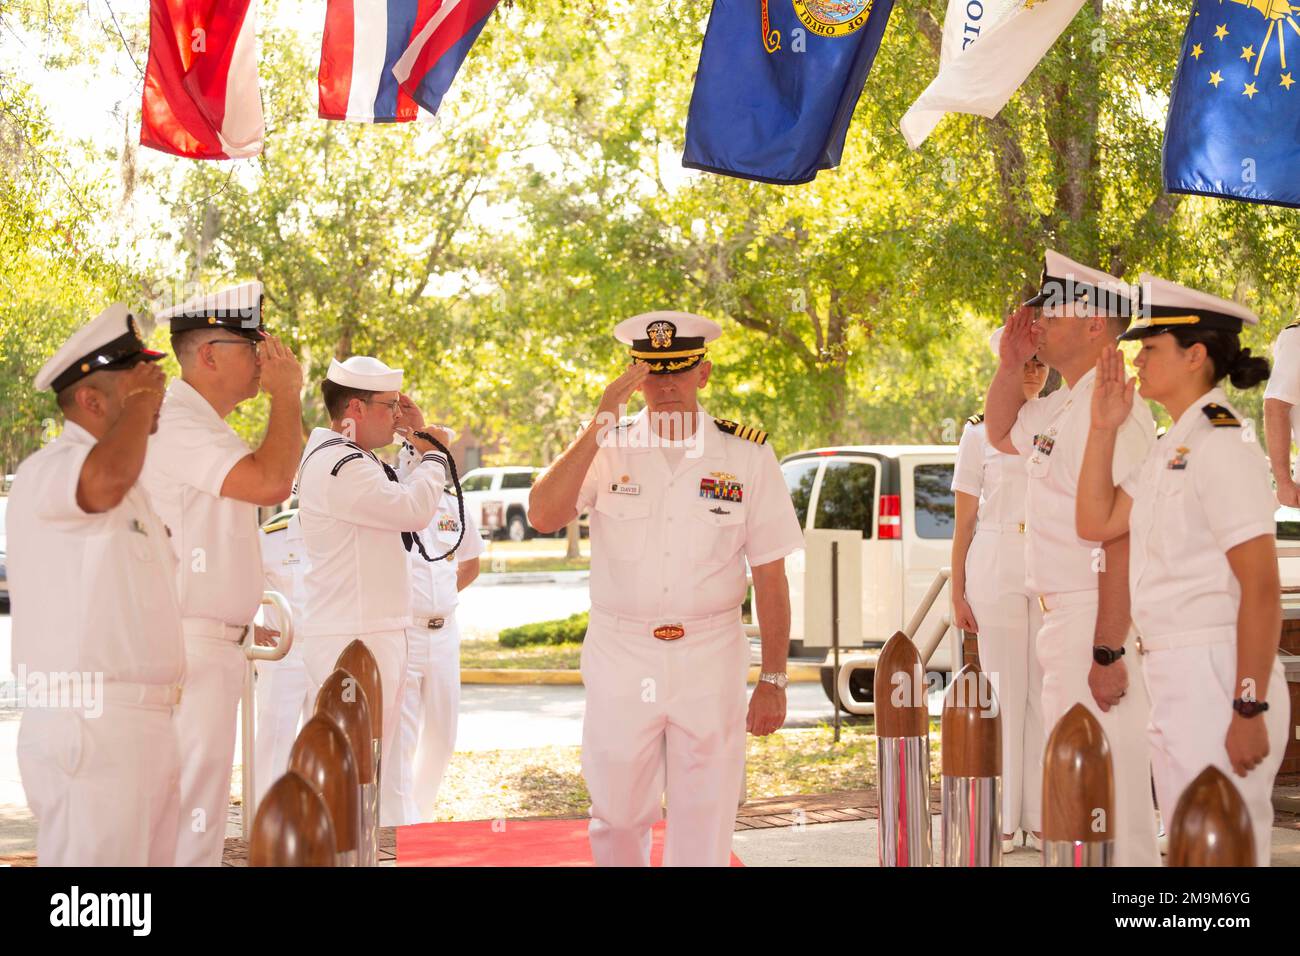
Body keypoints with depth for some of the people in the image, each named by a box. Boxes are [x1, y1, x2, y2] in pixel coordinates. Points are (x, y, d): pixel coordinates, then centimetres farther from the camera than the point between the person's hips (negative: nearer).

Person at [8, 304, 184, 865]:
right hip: (89, 730, -9)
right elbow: (107, 478, -32)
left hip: (147, 731, 9)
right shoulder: (47, 472, -10)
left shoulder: (129, 490, 22)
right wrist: (141, 398, -17)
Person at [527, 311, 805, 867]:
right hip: (621, 660, 1)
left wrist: (773, 681, -1)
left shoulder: (746, 456, 1)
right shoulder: (606, 448, 1)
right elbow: (543, 516, -16)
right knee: (617, 820, 10)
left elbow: (770, 578, 3)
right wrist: (600, 424, -18)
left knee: (704, 829, 3)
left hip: (710, 662, 0)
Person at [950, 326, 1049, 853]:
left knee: (1048, 692, 1)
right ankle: (1001, 820, 5)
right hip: (996, 569, -2)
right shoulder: (980, 431, 4)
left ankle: (1043, 816, 9)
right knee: (1003, 690, -1)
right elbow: (964, 521, 4)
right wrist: (957, 592, -1)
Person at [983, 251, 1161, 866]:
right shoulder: (1062, 405, 13)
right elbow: (1000, 433, 35)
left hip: (1101, 623, -11)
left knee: (1108, 812, -8)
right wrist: (1010, 364, 16)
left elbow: (1122, 541, -24)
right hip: (1066, 615, 11)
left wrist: (1106, 653, -26)